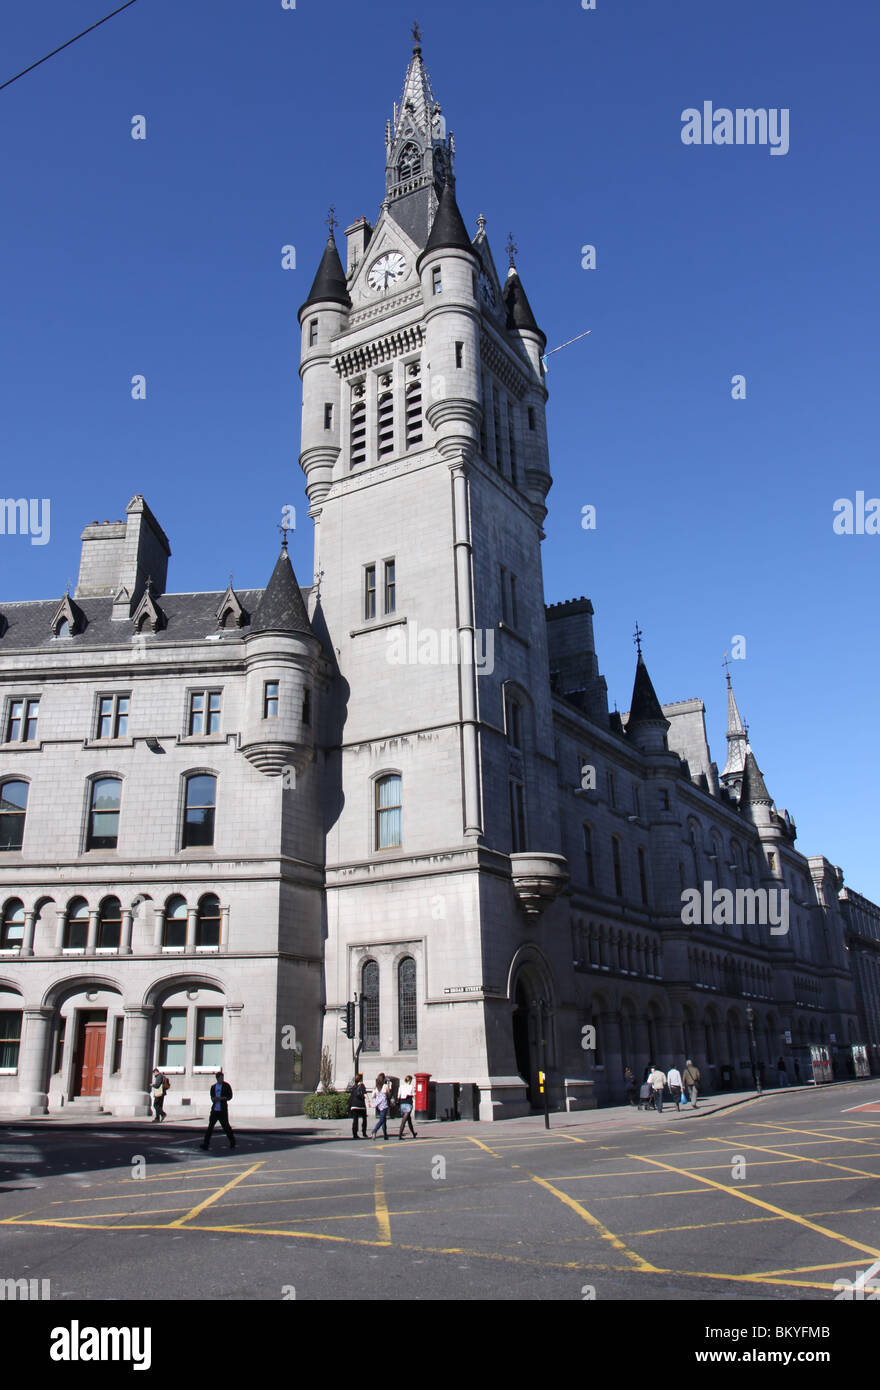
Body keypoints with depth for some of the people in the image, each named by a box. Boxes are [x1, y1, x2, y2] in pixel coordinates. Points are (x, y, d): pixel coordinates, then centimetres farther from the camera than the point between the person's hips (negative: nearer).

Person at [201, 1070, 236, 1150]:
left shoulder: (226, 1086, 0)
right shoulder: (213, 1087, 12)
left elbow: (230, 1096, -3)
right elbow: (212, 1097, 15)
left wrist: (221, 1098, -15)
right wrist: (214, 1099, -8)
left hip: (223, 1110, -3)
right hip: (214, 1110, 3)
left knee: (225, 1126, 1)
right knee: (210, 1126, -3)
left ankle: (232, 1142, 17)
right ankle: (205, 1144, 0)